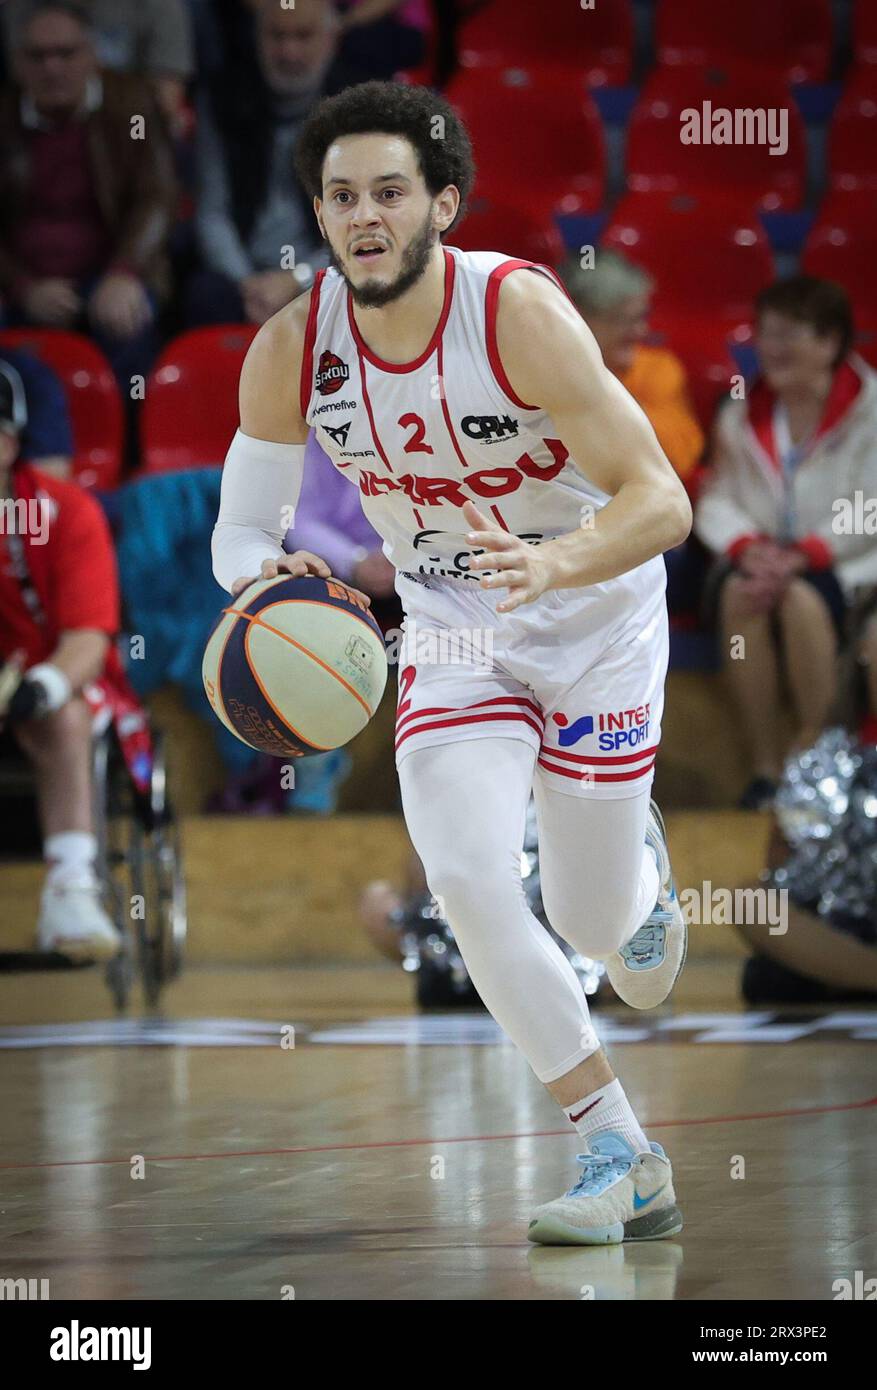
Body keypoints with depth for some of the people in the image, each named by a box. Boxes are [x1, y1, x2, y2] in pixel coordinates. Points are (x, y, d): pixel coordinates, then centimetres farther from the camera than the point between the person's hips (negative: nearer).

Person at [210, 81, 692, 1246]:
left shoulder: (519, 312, -28)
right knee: (467, 881, -19)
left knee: (592, 925, 8)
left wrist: (554, 563, -49)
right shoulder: (291, 352, -16)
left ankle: (637, 855, 48)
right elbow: (240, 530, -5)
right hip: (453, 638, 3)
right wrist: (268, 577, -30)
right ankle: (622, 1157, -7)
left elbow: (661, 502, -29)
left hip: (597, 623, -2)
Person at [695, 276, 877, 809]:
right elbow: (717, 501, 5)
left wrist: (804, 555, -23)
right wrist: (746, 546, -17)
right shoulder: (743, 413, 12)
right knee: (739, 594, -32)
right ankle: (765, 765, -25)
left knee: (802, 599, -37)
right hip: (760, 558, 3)